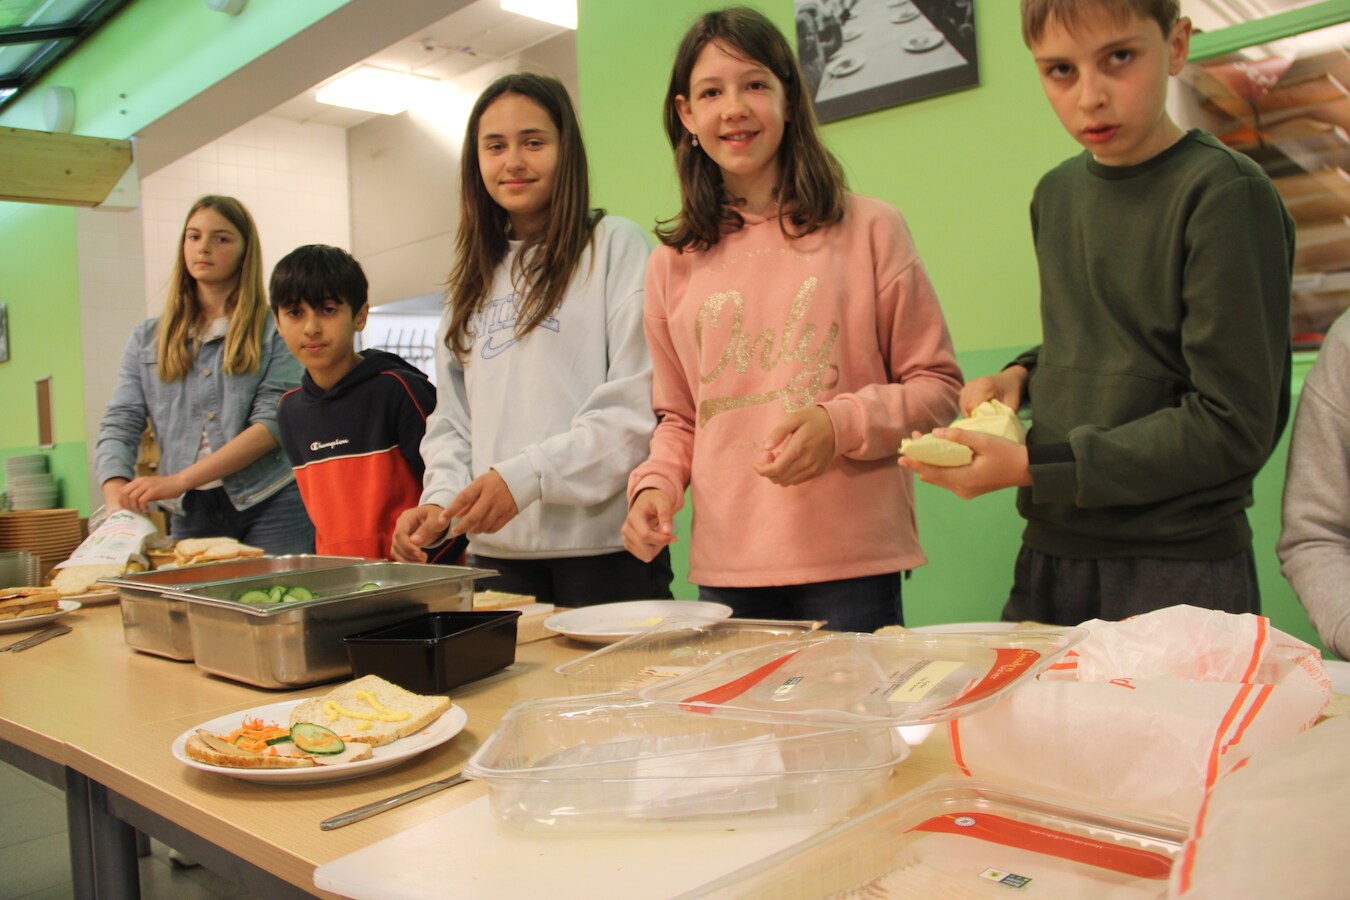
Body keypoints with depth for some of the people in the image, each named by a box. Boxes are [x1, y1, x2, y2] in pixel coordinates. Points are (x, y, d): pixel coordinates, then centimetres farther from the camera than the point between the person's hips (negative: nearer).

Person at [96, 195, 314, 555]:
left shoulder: (274, 331, 1)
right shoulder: (148, 339, 13)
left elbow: (274, 422, -9)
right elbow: (119, 425, 7)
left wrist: (179, 479, -15)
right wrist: (118, 500, -13)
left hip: (271, 503, -3)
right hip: (190, 512, 3)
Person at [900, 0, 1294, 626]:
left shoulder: (1226, 193, -13)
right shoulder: (1055, 195, 8)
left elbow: (1233, 423, -17)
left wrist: (1032, 466, -20)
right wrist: (1022, 374, 1)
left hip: (1179, 569, -6)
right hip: (1050, 553, 6)